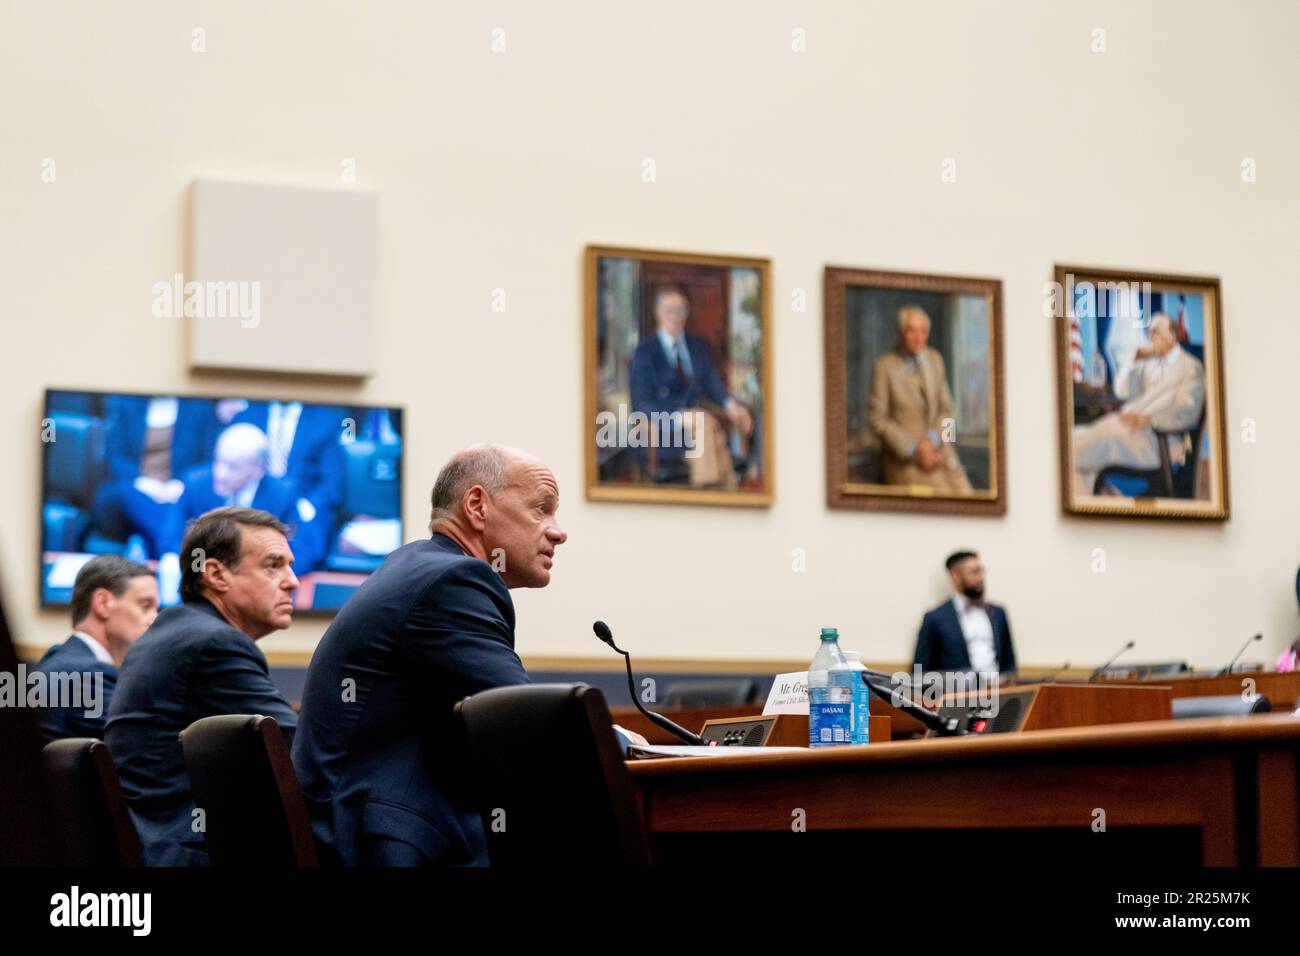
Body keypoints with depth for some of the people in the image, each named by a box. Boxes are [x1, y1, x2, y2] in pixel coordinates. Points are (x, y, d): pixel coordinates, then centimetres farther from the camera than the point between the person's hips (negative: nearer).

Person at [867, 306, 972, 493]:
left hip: (938, 449, 5)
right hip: (905, 456, -5)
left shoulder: (935, 359, 6)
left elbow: (946, 409, 8)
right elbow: (878, 419, -9)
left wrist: (931, 440, -11)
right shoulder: (884, 367, -10)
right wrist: (914, 450, -16)